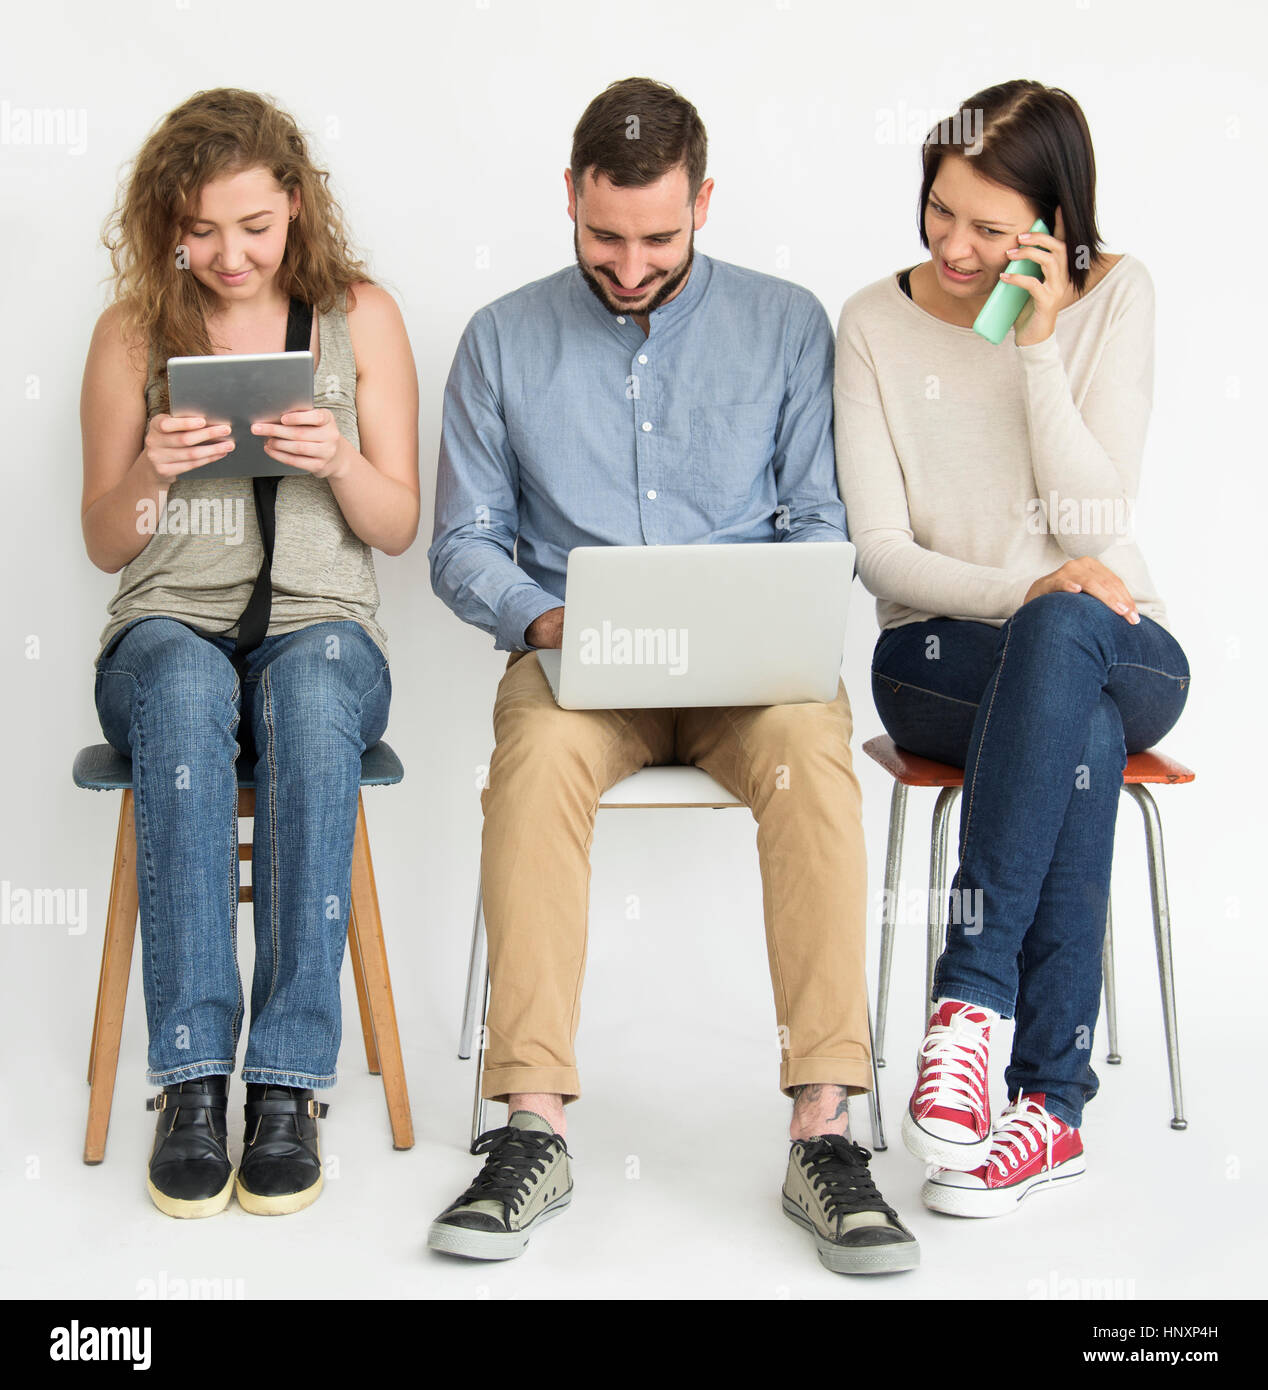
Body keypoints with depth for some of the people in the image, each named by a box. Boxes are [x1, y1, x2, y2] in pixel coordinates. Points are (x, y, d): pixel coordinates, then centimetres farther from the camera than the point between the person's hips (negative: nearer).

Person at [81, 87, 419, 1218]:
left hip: (322, 626, 0)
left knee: (308, 699, -38)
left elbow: (397, 526, 7)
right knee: (186, 694, -38)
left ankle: (289, 1080, -36)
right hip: (168, 628, 0)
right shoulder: (132, 331, 9)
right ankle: (190, 1075, -38)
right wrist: (150, 470, -13)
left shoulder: (361, 316, 8)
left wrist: (339, 461, -15)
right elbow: (104, 544, 9)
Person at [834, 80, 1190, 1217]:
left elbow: (1095, 520, -10)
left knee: (1060, 630, -39)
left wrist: (1038, 346, -16)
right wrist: (1022, 590, -22)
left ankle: (970, 996, -39)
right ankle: (1056, 1103, -34)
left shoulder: (1114, 297, -1)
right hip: (938, 654, 0)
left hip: (1111, 645, 0)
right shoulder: (876, 324, 2)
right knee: (1082, 737, -36)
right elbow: (883, 554, -4)